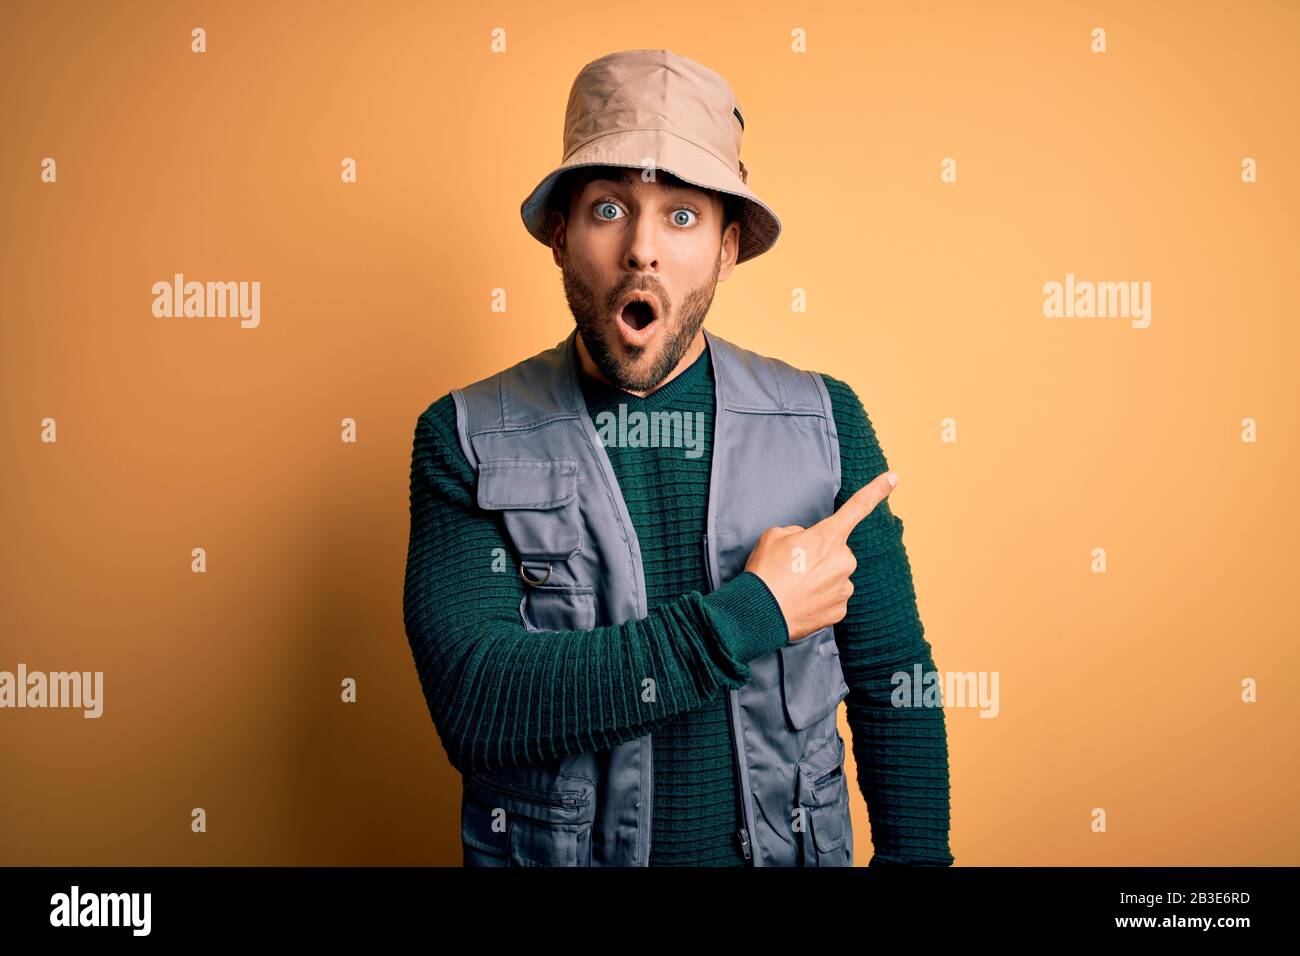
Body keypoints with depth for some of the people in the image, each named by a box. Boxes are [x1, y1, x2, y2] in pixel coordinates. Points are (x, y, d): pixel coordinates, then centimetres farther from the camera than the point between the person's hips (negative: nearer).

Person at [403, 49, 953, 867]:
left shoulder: (826, 422, -7)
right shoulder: (466, 439, -12)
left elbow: (892, 687, -1)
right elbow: (474, 705, -24)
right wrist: (756, 612, -24)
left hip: (788, 847, 2)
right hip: (551, 849, -1)